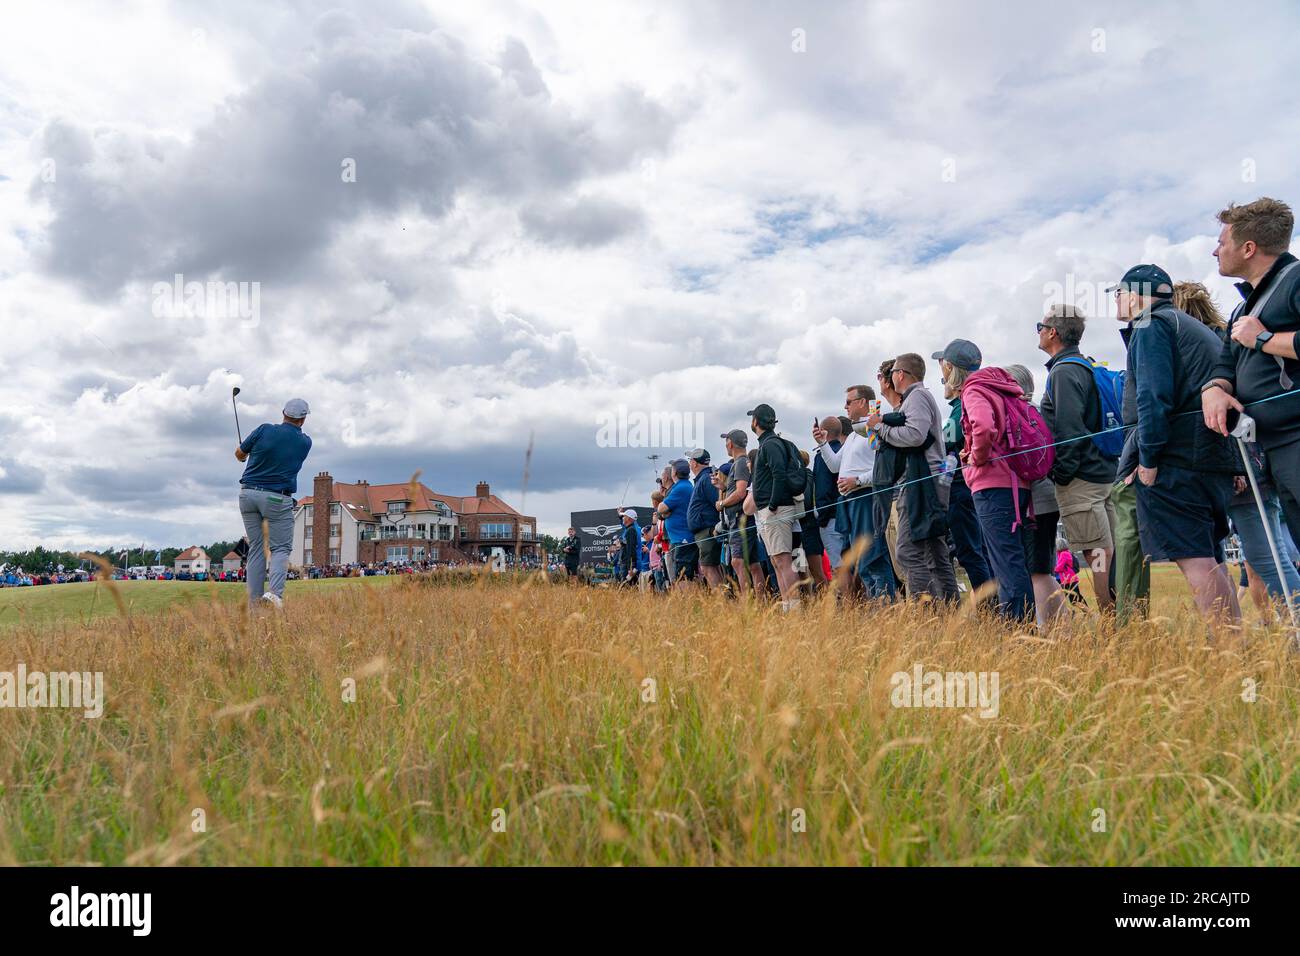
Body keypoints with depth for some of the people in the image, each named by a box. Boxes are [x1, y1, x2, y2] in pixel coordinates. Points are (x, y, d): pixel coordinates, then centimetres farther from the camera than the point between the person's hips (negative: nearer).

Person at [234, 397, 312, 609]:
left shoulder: (264, 430, -5)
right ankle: (275, 591, -20)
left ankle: (255, 600, 7)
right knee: (281, 548, 5)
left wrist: (248, 456, 31)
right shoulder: (305, 442, -2)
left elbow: (239, 453, 7)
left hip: (248, 494, 2)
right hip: (277, 499, -2)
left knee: (255, 548, 11)